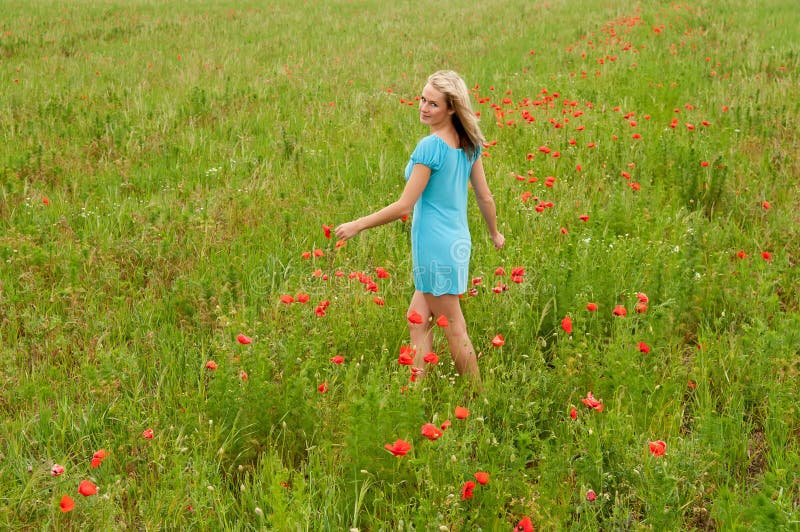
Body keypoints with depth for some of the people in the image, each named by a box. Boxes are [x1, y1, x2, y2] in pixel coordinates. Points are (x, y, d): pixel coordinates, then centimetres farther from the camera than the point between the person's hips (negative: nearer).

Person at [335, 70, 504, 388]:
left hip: (436, 247, -8)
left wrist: (358, 225, -9)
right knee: (417, 320, 14)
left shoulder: (430, 147, -18)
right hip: (459, 243, 8)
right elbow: (485, 197, 11)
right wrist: (494, 233, 28)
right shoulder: (468, 144, 5)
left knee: (454, 330, 3)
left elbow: (405, 206, -17)